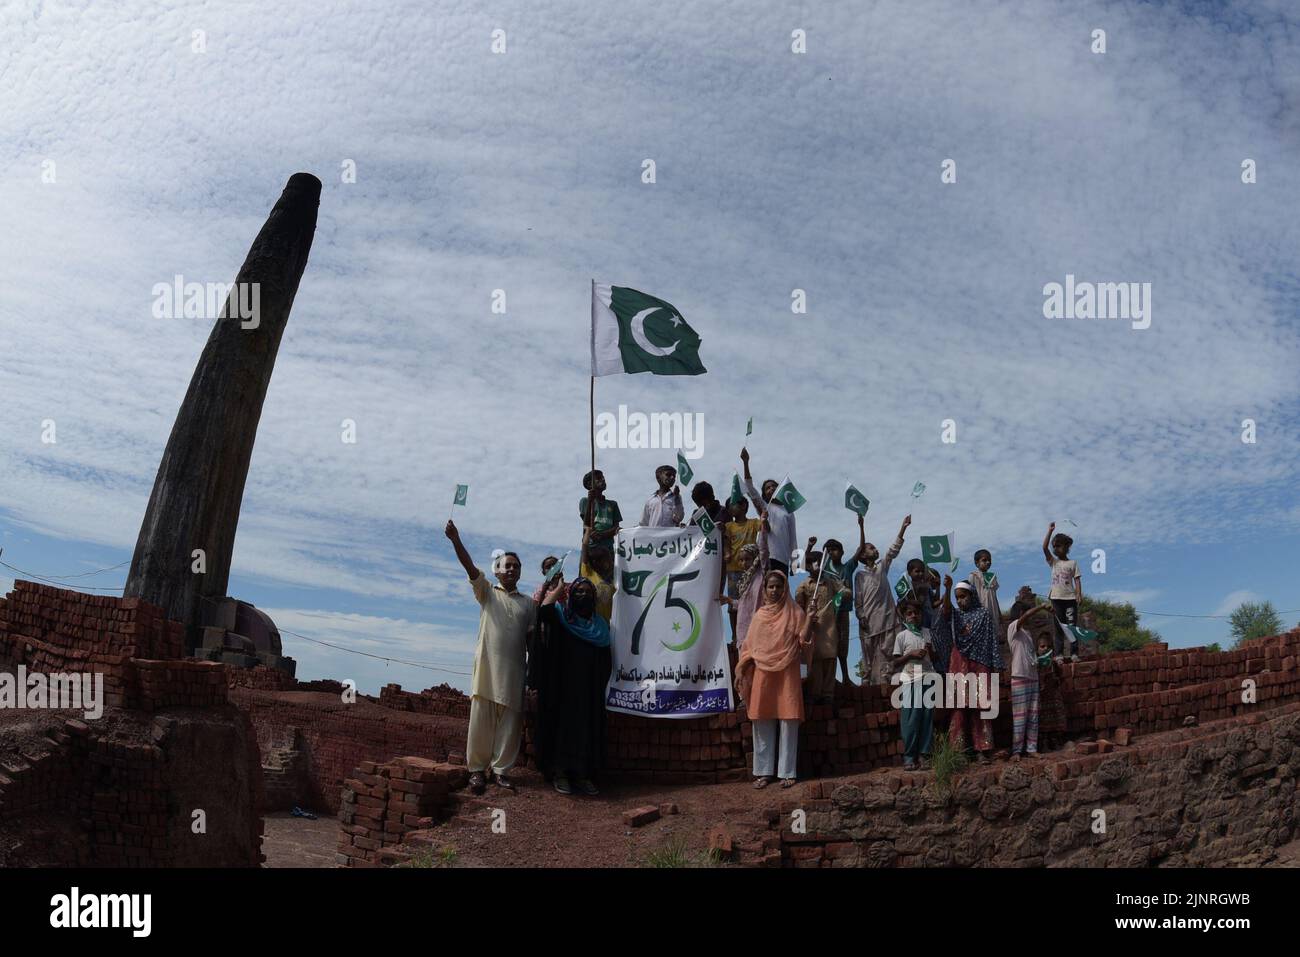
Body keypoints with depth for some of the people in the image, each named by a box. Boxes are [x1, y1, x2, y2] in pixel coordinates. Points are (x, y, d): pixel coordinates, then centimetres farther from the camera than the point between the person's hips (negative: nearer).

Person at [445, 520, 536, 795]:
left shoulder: (528, 603, 14)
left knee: (510, 723, 2)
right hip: (486, 666, -2)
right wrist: (456, 540, -21)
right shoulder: (487, 593, 9)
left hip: (514, 671, 2)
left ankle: (502, 769, 11)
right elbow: (470, 567, -6)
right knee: (481, 720, -2)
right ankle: (477, 769, 7)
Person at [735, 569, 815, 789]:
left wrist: (809, 625, -18)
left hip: (787, 674, -3)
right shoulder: (760, 615, 13)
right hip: (762, 674, 3)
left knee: (788, 722, -4)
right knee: (762, 724, 2)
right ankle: (763, 771, 8)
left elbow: (802, 643, -1)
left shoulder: (795, 613, 5)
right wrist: (740, 671, 6)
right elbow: (749, 645, 13)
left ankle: (787, 772, -1)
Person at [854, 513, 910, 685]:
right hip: (869, 621, -3)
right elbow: (858, 599, 2)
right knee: (868, 653, 1)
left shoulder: (882, 567, 13)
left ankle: (884, 682, -6)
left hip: (886, 618, 3)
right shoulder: (860, 574, 5)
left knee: (885, 652, -3)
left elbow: (894, 550, 4)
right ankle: (866, 683, 3)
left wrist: (903, 528, -3)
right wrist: (860, 616, -9)